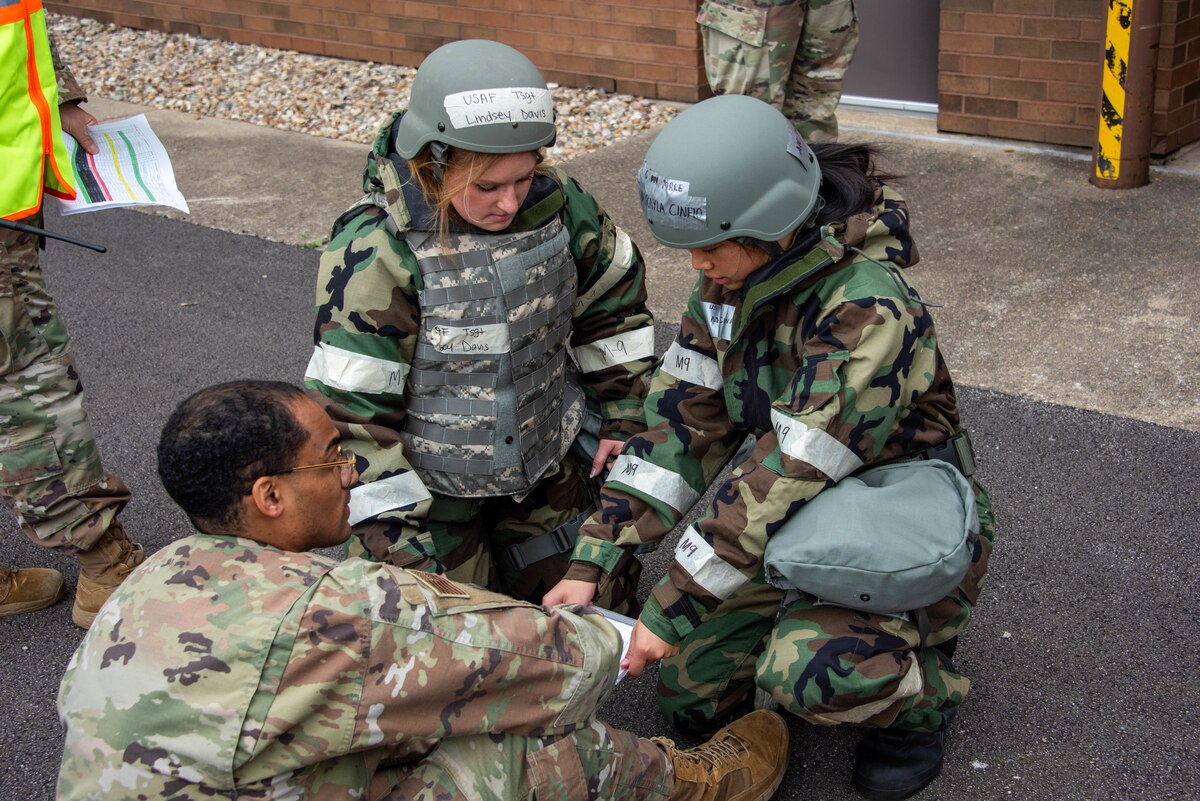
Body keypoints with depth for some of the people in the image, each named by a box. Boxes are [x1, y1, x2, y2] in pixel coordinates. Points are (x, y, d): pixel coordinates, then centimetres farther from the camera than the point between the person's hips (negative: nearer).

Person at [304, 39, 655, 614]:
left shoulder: (557, 205, -13)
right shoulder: (375, 254, -27)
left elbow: (614, 297, 6)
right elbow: (348, 410, -22)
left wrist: (623, 413, 6)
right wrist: (398, 543, -21)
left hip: (551, 465, 5)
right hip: (433, 491, -4)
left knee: (601, 610, 16)